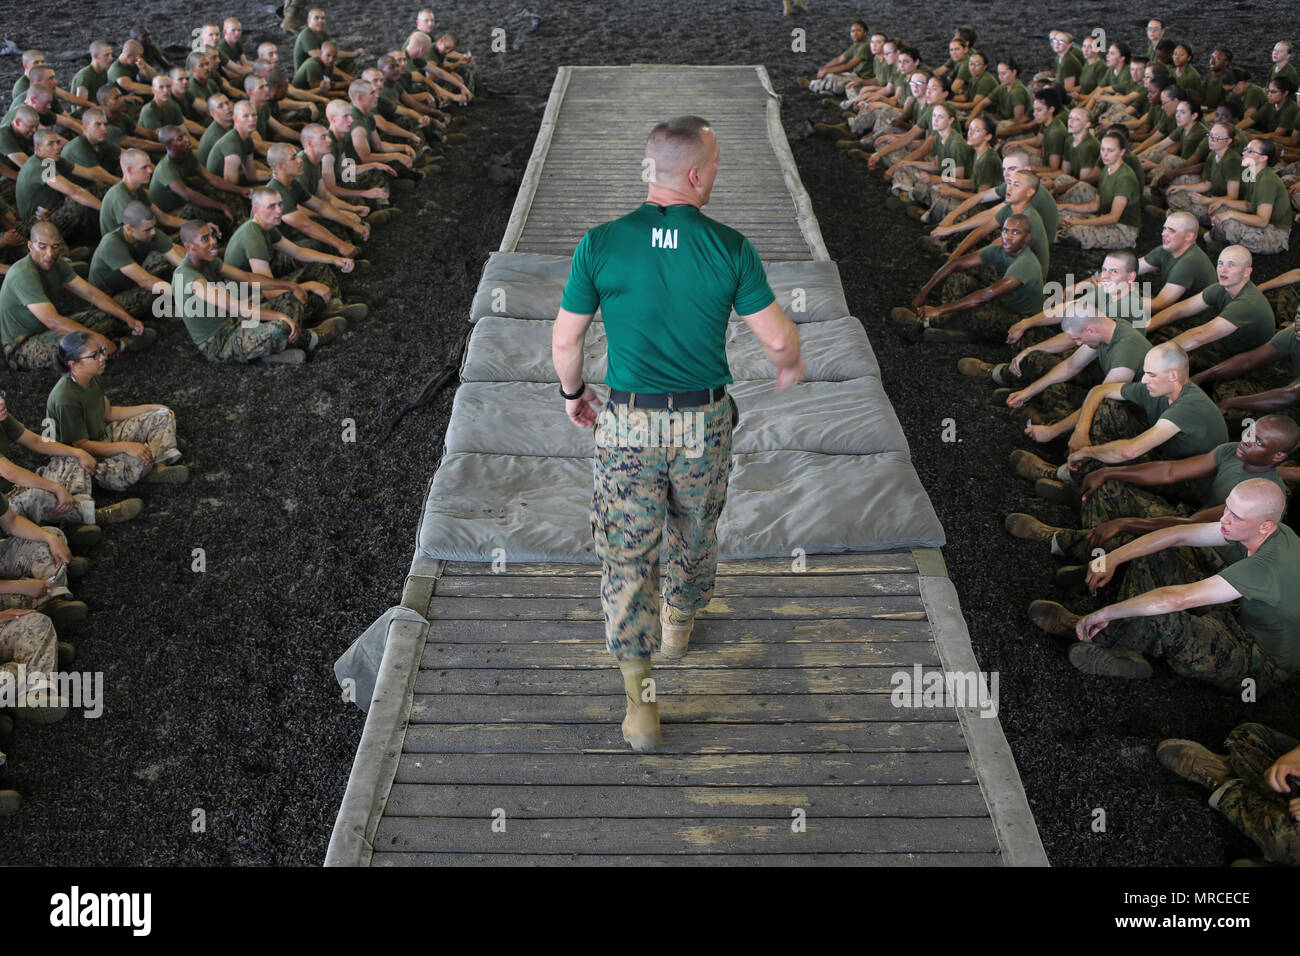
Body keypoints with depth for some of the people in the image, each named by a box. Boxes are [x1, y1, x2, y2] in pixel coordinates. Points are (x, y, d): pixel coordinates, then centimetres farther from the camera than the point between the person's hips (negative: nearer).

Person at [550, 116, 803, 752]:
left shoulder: (601, 244, -10)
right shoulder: (729, 248, -11)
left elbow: (565, 341, -4)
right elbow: (777, 337, -6)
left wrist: (572, 392, 16)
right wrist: (789, 365, 17)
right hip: (706, 424, 1)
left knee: (626, 556, 7)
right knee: (695, 533, 26)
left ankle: (640, 702, 8)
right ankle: (678, 624, 52)